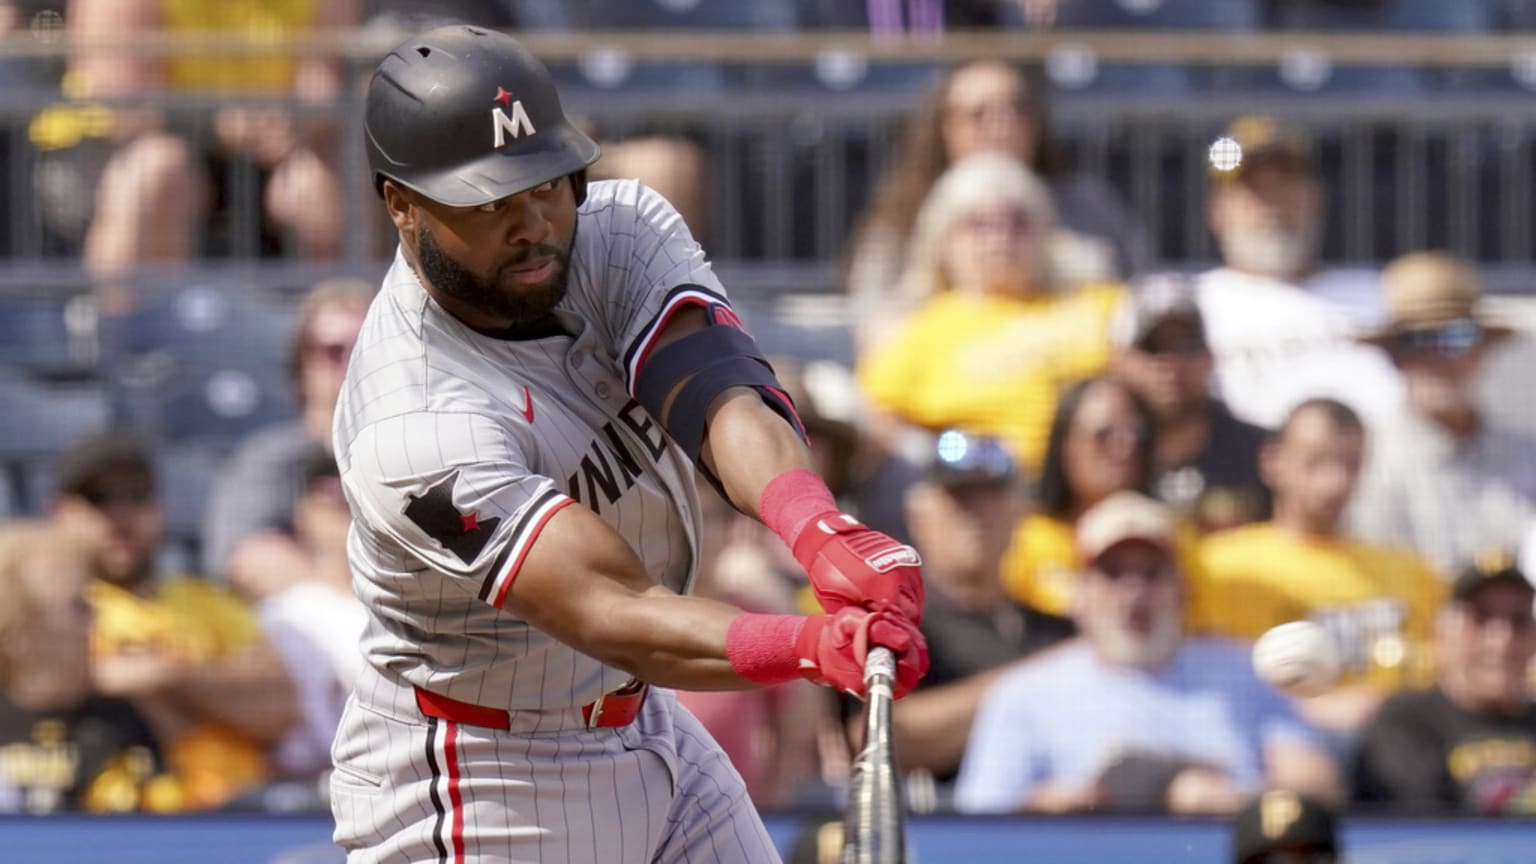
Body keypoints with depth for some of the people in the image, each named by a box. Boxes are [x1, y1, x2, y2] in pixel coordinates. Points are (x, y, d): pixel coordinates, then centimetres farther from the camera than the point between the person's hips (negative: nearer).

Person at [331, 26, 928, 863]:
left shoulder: (619, 227, -11)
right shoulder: (414, 432, -30)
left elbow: (720, 394, -28)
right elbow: (611, 618, -38)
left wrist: (822, 534, -49)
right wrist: (815, 646, -55)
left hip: (647, 732, 7)